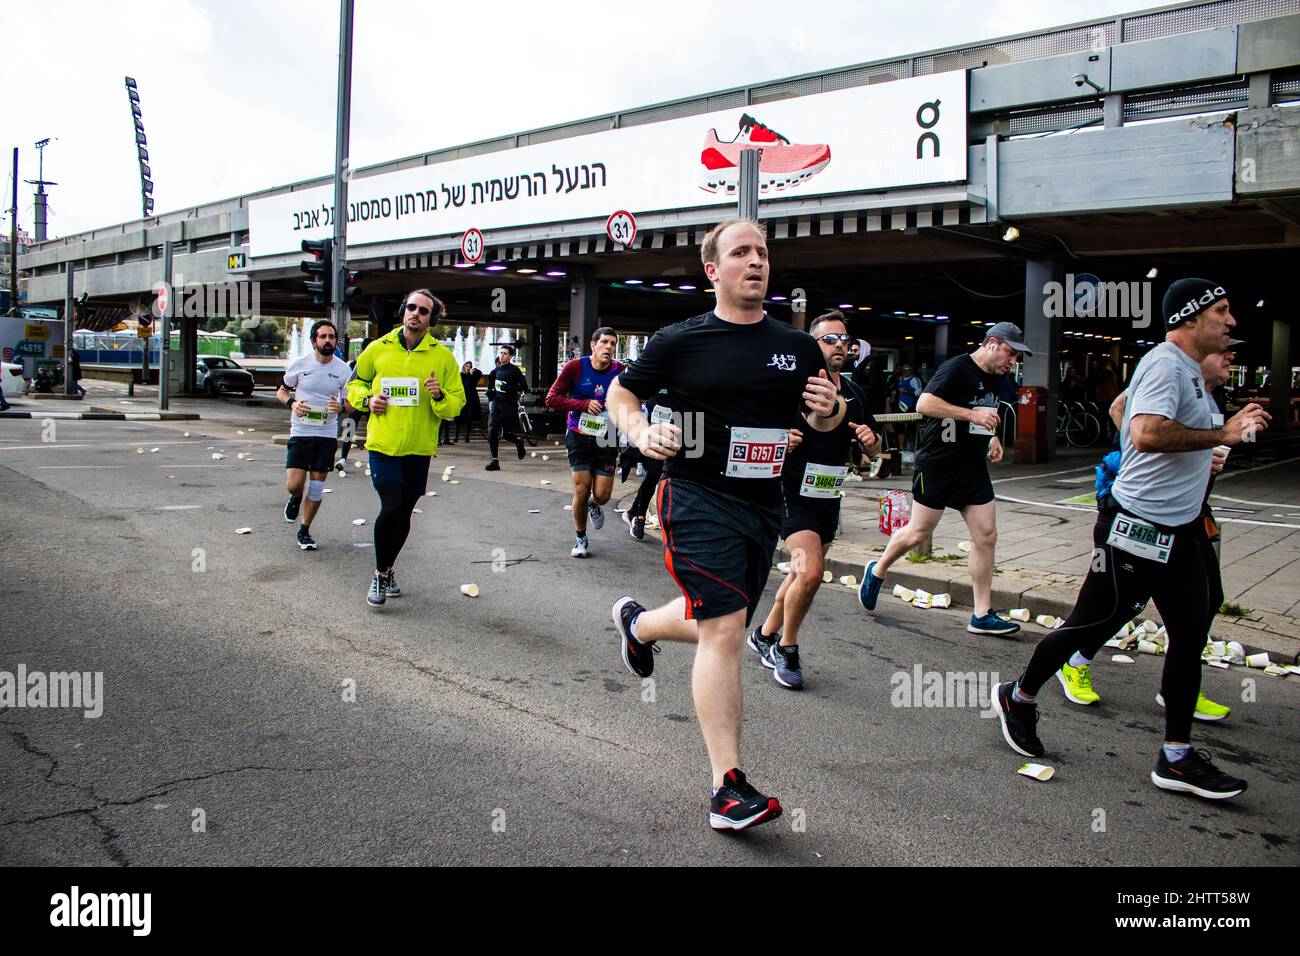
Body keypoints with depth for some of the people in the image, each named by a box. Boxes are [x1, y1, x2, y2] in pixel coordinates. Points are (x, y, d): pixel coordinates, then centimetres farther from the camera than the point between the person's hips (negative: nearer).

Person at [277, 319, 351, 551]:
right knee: (294, 485, -9)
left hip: (327, 435, 1)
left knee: (317, 487, 4)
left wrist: (340, 406, -15)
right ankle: (295, 498, 29)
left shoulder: (343, 369, 0)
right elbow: (282, 391, 9)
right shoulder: (298, 364, -3)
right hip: (300, 432, -1)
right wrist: (292, 404, -12)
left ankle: (305, 530, 21)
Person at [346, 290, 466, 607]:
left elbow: (457, 404, 2)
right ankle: (380, 575, 7)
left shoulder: (442, 355, 0)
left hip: (419, 447, 2)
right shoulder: (378, 348, 1)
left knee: (404, 513, 12)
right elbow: (356, 382, 16)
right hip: (383, 443, -1)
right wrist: (367, 400, -4)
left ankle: (388, 570, 34)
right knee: (390, 509, -14)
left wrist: (439, 396, -19)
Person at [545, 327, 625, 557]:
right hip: (579, 437, -1)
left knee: (602, 495, -2)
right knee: (581, 491, -2)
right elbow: (551, 398, -8)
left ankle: (594, 505, 39)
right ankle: (580, 539, 22)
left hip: (606, 441, 1)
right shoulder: (575, 367, -8)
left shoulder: (620, 371, -5)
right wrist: (584, 404, -19)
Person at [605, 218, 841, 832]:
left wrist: (828, 410, -9)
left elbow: (826, 420, 15)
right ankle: (727, 789, -5)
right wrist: (641, 432, -13)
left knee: (719, 629, 18)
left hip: (763, 505, 6)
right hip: (698, 499, -5)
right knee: (724, 631, -14)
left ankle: (637, 623, 49)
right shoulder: (680, 342, -4)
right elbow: (620, 394, 7)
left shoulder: (797, 347, 6)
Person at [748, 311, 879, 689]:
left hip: (828, 498, 7)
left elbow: (873, 448, 17)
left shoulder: (854, 392, 7)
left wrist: (870, 439, -6)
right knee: (810, 572, -20)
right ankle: (786, 648, 2)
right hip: (793, 494, -7)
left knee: (802, 574, 15)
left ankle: (765, 634, 36)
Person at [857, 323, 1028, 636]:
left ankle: (982, 616, 8)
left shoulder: (993, 378, 14)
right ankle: (877, 571, 27)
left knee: (986, 536, 2)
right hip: (937, 466, -8)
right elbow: (924, 404, -26)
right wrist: (972, 414, -27)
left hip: (973, 468, 8)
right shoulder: (957, 368, -13)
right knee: (919, 533, 0)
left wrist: (992, 436, 12)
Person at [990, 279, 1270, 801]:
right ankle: (1019, 697, 22)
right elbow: (1146, 433, -32)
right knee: (1093, 624, 1)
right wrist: (1222, 434, -23)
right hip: (1139, 528, -10)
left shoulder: (1188, 369, 16)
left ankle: (1176, 758, 15)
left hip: (1180, 529, 10)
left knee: (1191, 635, 8)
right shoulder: (1165, 363, -16)